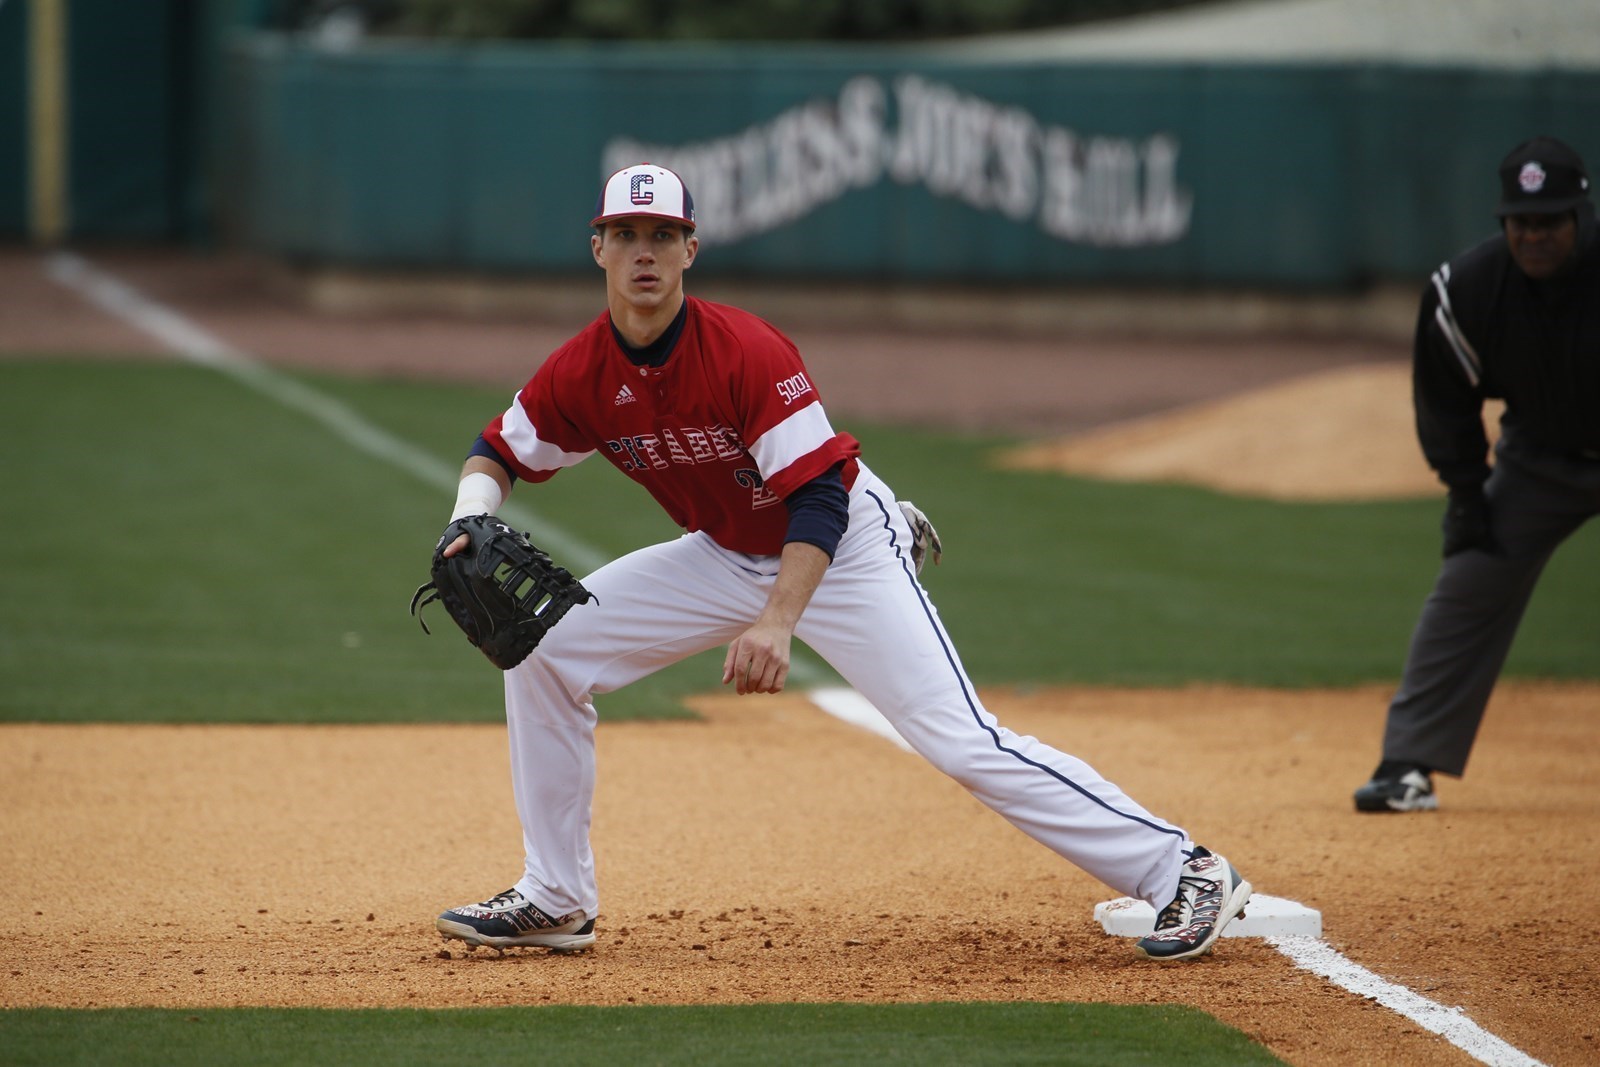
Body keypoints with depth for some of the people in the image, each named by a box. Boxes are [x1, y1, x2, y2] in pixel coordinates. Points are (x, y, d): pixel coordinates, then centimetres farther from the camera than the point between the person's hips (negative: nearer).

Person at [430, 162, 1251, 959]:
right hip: (726, 557, 6)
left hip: (841, 553, -6)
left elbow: (821, 501, -31)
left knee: (960, 742, -18)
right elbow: (499, 451, 6)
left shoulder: (747, 352, -28)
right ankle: (556, 900, 8)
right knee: (545, 649, -3)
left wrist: (776, 624, -43)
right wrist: (469, 525, -17)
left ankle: (1182, 874, -14)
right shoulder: (581, 374, -11)